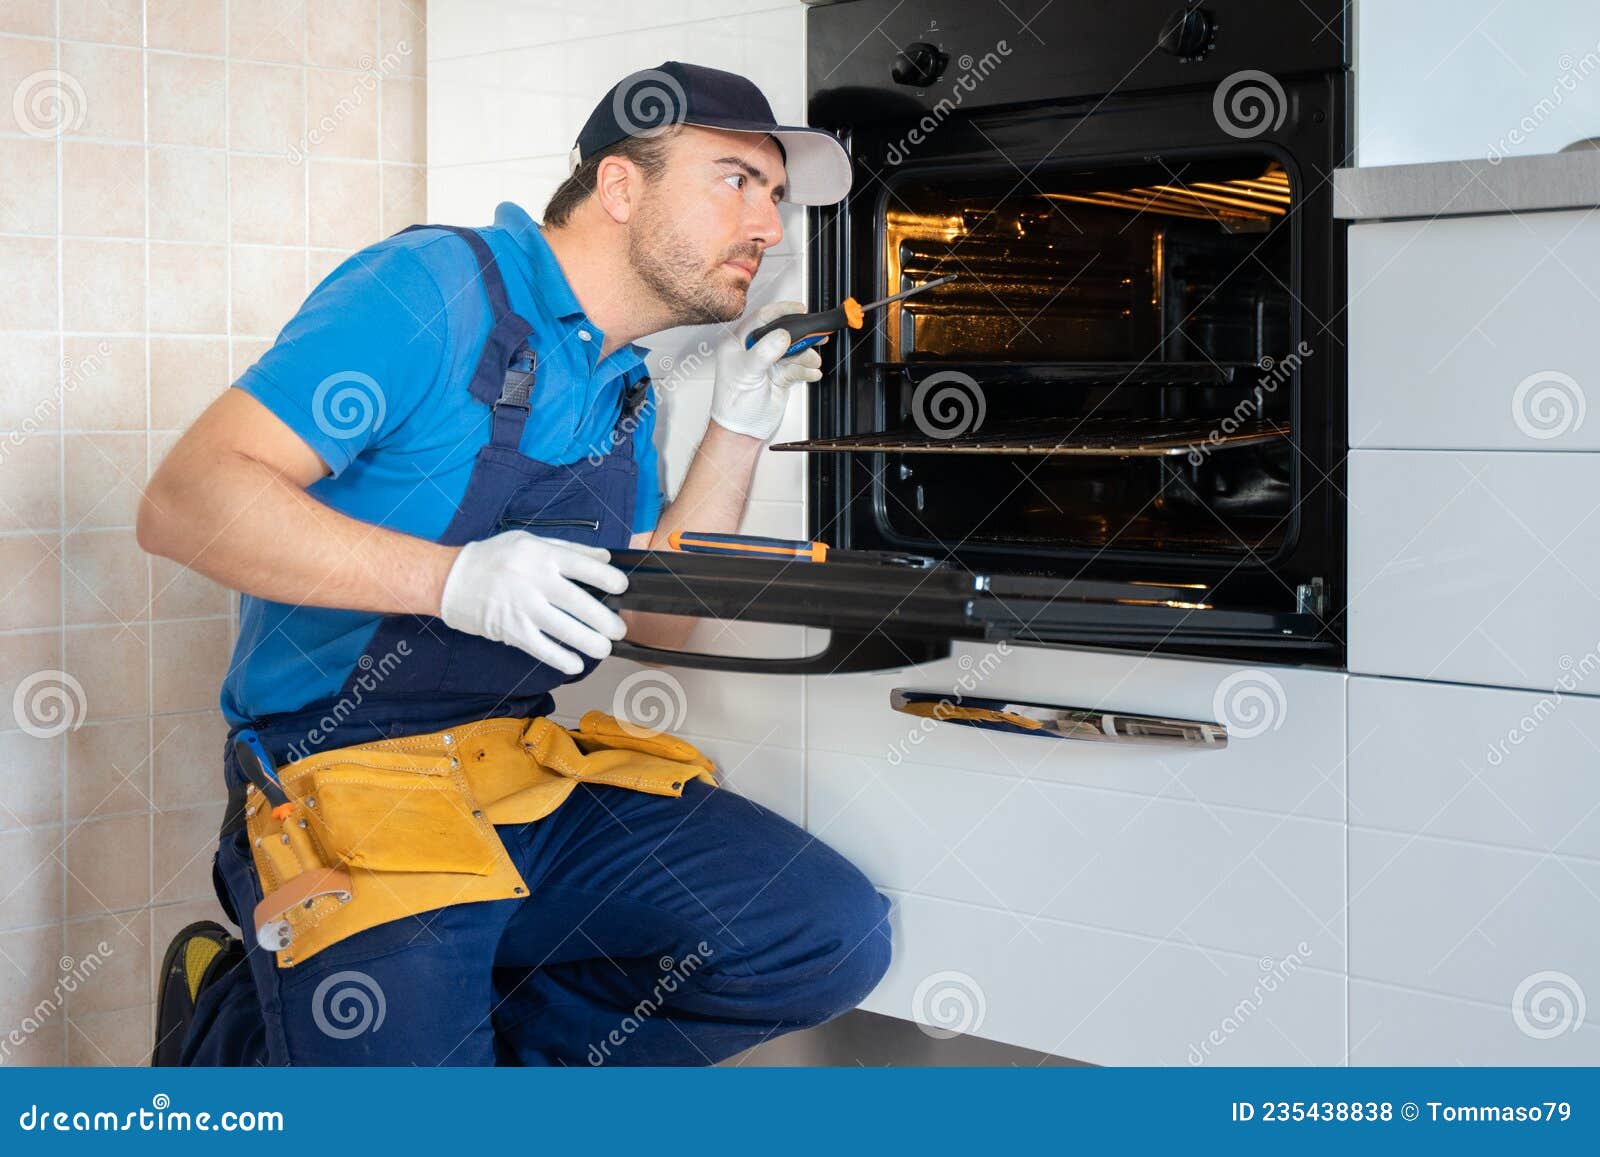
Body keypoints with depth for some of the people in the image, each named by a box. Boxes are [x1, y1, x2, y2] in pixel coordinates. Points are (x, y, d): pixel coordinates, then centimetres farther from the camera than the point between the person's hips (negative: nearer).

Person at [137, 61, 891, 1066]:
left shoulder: (625, 390, 15)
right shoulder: (440, 286, -11)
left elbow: (656, 619, 18)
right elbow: (184, 501, -18)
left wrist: (738, 429, 10)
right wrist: (454, 578, -27)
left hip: (535, 773, 7)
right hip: (350, 782, -7)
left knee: (836, 934, -8)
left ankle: (444, 1032, 1)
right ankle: (236, 1038, 10)